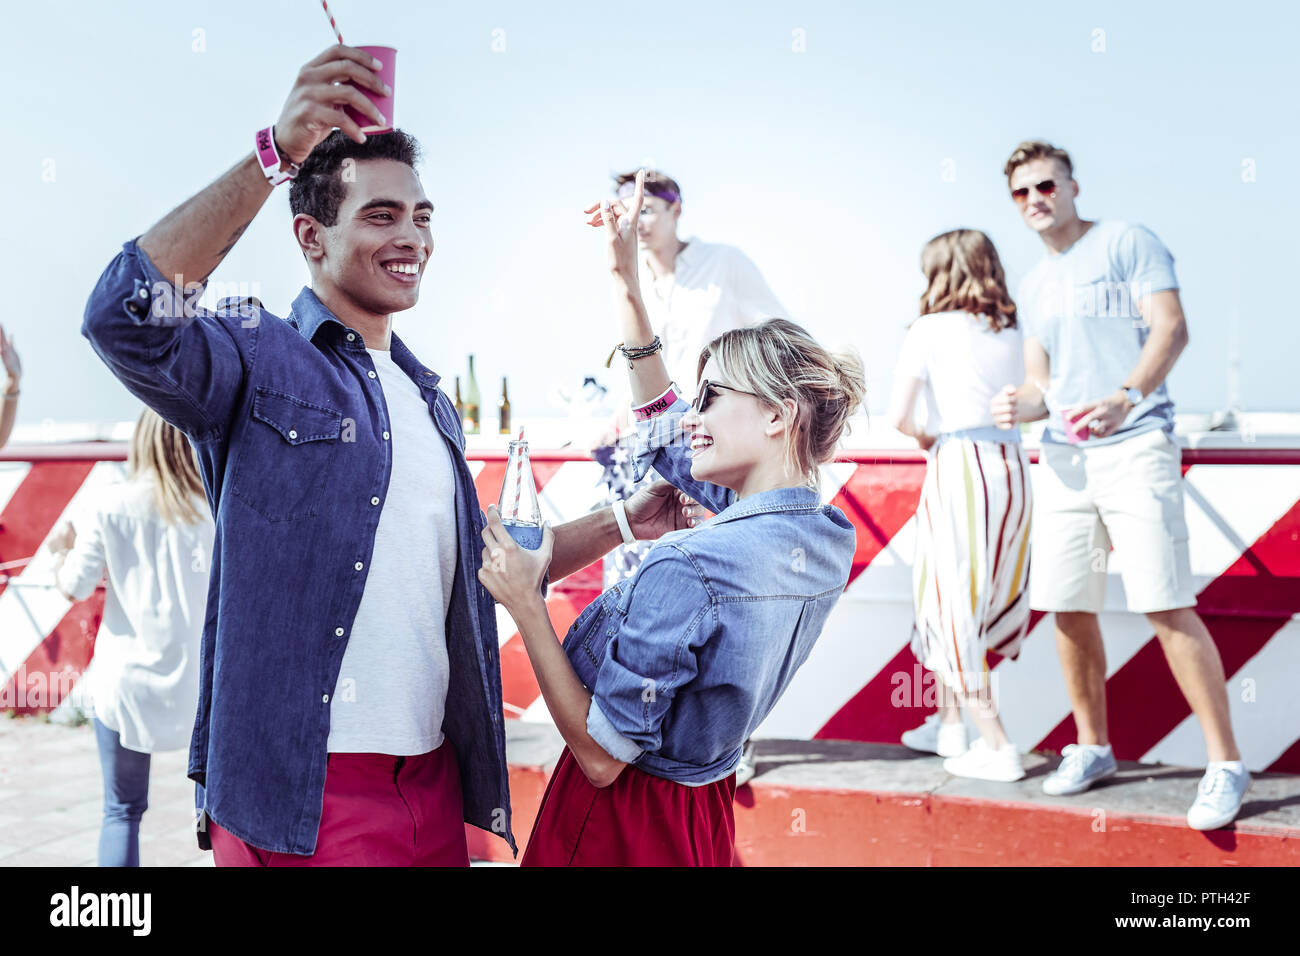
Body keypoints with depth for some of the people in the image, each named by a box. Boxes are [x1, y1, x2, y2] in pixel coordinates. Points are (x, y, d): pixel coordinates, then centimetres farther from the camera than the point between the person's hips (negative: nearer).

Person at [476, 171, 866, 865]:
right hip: (705, 810, 7)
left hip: (623, 826, -7)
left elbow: (600, 755, -25)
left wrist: (525, 603, -22)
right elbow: (666, 431, 8)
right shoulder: (828, 538, -6)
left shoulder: (687, 572, -31)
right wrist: (626, 284, 8)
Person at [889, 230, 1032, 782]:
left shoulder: (930, 329, -4)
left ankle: (997, 748, 3)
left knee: (952, 604, 4)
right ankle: (948, 724, 30)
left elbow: (898, 415, -8)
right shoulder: (1013, 332, 10)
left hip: (958, 467, -6)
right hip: (1013, 467, 6)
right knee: (985, 601, 18)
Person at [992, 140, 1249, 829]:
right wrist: (1019, 405, -4)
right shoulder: (1032, 287, 21)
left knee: (1167, 607, -12)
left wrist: (1126, 396, -27)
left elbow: (1171, 327, -10)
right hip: (1062, 459, 7)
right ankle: (1092, 748, 22)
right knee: (1068, 610, 6)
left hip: (1134, 447, -6)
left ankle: (1226, 764, -4)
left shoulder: (1126, 242, 2)